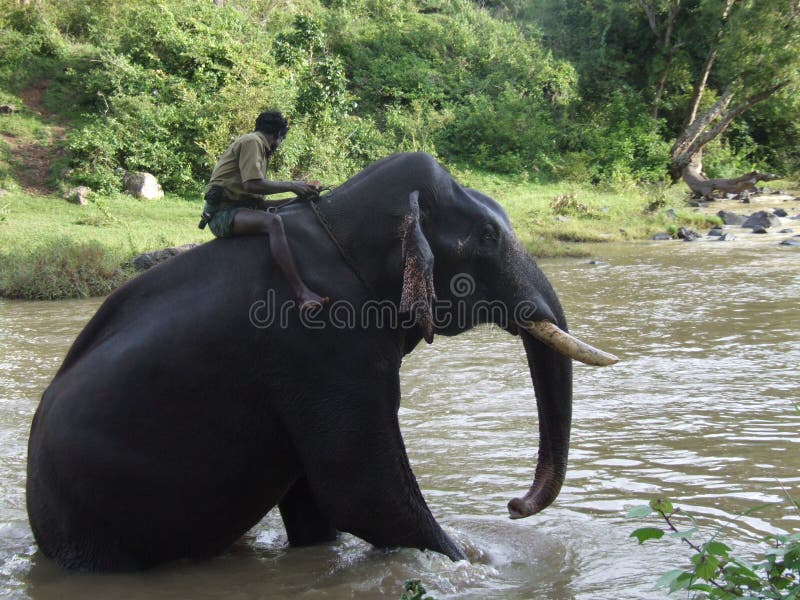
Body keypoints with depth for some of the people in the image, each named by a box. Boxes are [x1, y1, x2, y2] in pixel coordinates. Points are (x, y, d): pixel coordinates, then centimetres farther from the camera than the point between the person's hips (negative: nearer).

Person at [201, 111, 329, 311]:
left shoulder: (258, 147, 27)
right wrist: (291, 186, -10)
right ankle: (302, 292, -48)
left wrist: (295, 199, 15)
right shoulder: (251, 141, -3)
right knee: (273, 222, -33)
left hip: (238, 210, 11)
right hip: (223, 212, -11)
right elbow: (252, 184, -18)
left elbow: (258, 200, 20)